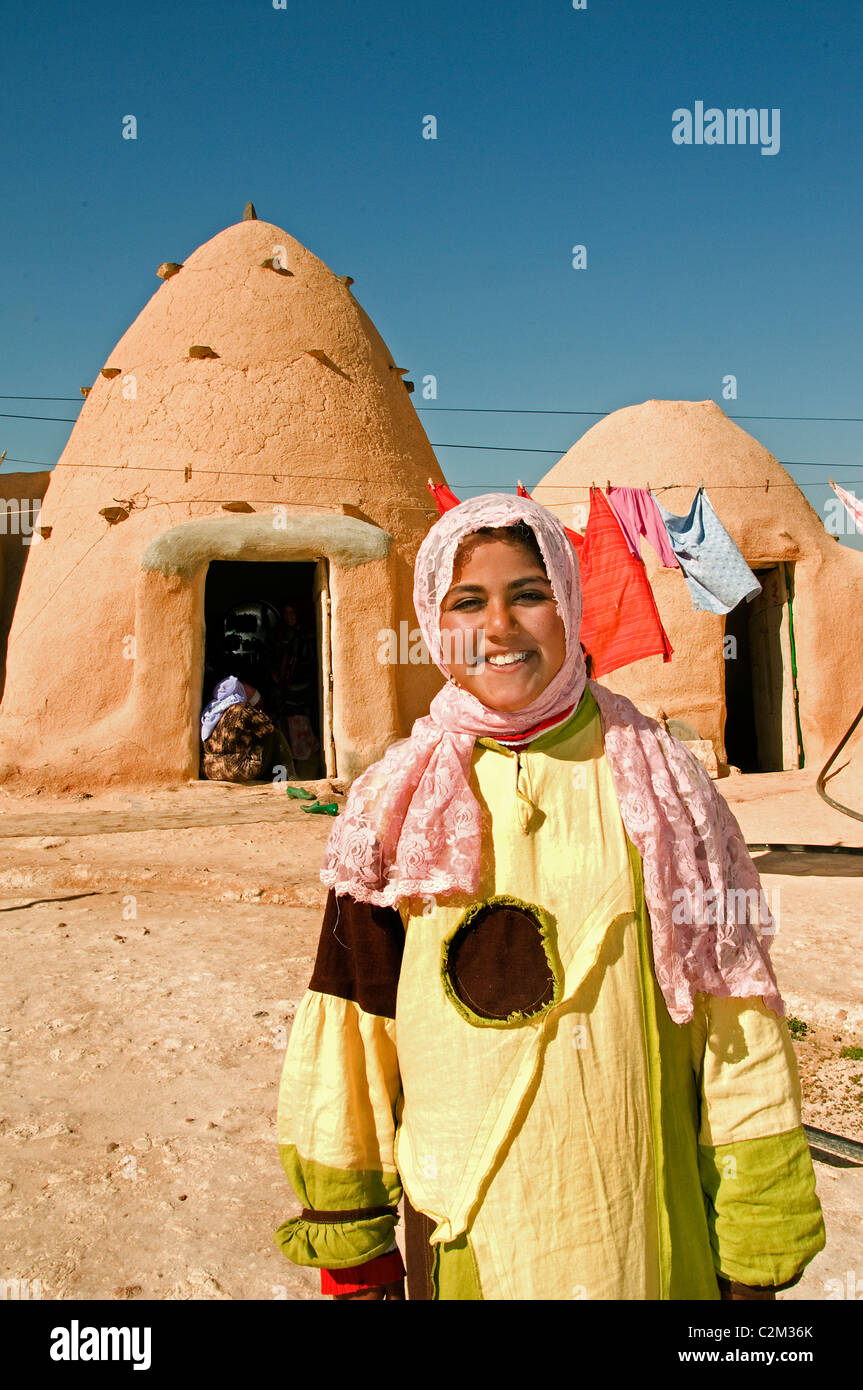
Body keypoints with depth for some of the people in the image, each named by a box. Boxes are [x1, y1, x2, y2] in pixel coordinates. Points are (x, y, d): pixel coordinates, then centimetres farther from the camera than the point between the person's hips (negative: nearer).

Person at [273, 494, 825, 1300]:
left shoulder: (656, 789, -6)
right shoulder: (393, 810, -5)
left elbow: (734, 1021, -4)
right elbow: (348, 1034, 1)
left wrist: (755, 1257, -3)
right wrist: (353, 1251, 5)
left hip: (644, 1233, 0)